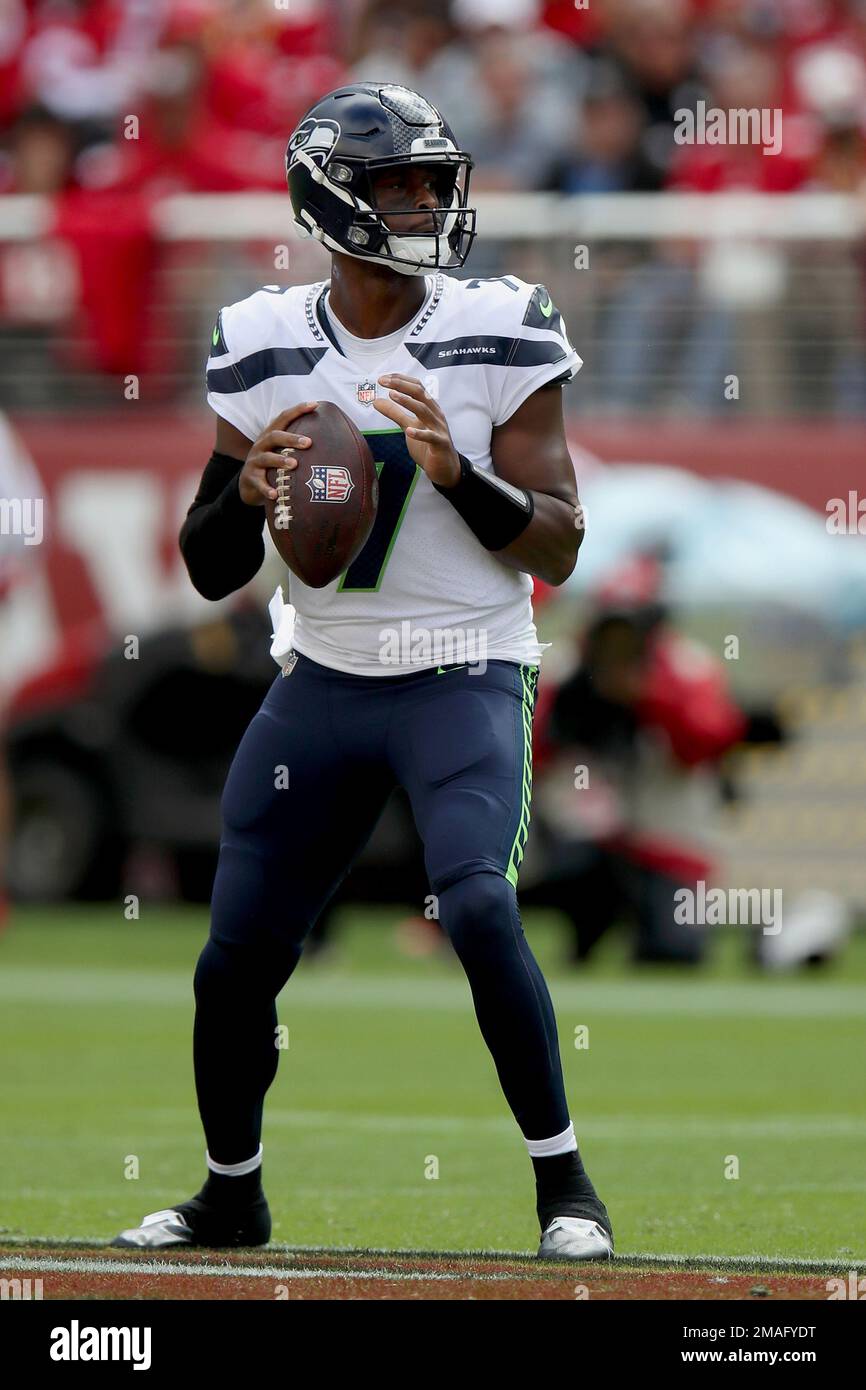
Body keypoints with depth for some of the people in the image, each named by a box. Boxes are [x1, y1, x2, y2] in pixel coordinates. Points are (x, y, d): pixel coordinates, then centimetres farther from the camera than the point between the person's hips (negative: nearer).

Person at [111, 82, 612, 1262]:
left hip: (465, 681, -3)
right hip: (324, 684, 4)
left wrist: (455, 472, -24)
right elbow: (211, 573, 6)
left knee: (478, 909, -25)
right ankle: (232, 1194, 28)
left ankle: (564, 1183, -10)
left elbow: (557, 552, -8)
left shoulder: (498, 339, -7)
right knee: (236, 957, 4)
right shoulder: (264, 349, 1)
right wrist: (245, 490, -15)